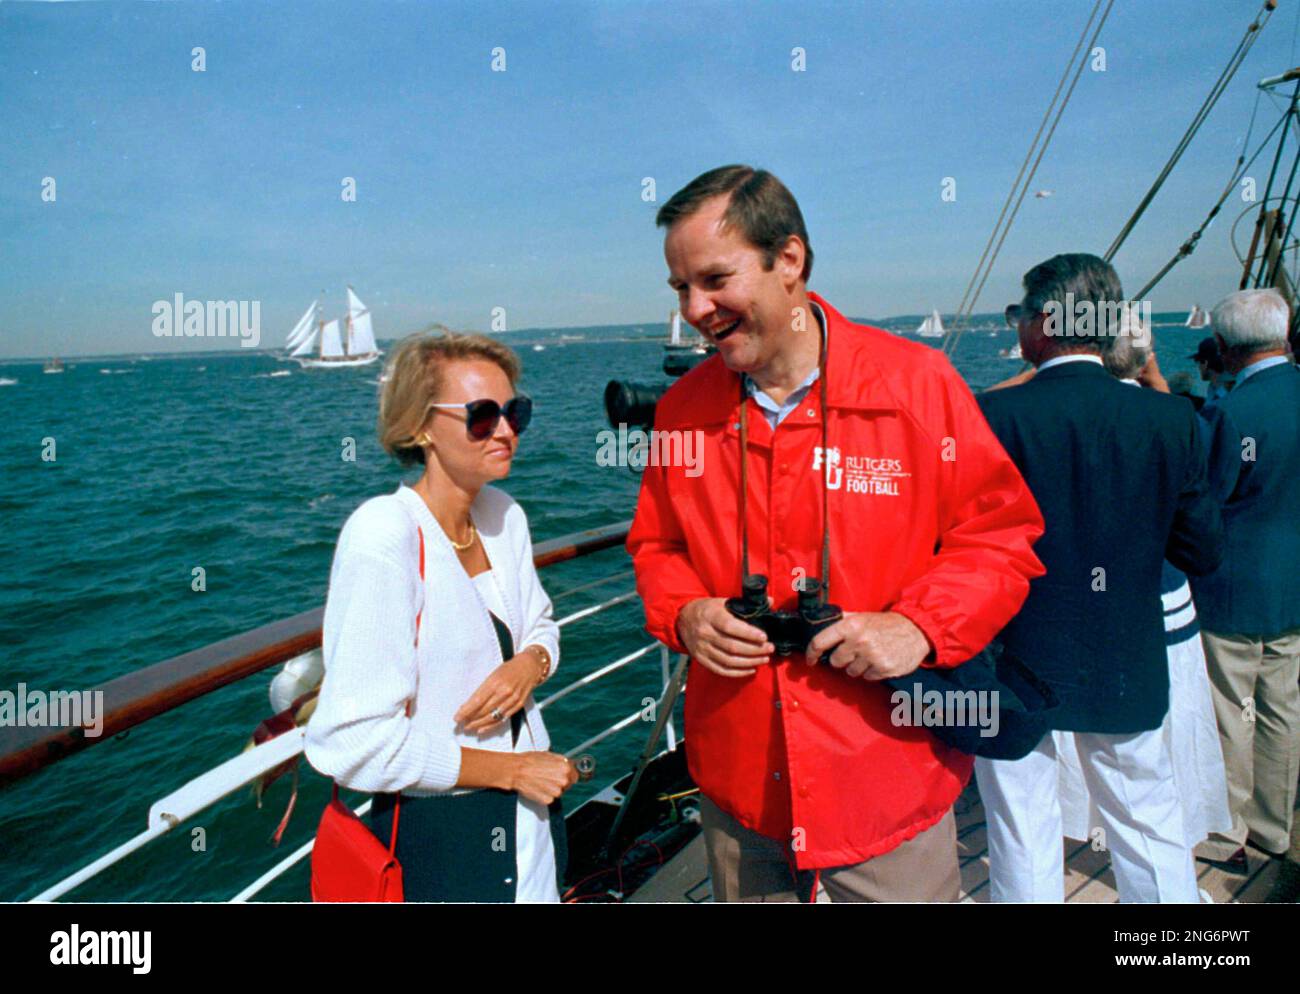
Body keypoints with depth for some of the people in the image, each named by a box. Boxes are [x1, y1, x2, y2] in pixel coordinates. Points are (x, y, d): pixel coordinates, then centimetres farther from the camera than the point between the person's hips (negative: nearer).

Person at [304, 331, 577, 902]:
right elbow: (353, 742, -24)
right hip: (435, 834, -6)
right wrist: (510, 770, -16)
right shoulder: (384, 534, -23)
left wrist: (531, 663, -11)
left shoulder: (503, 515, -2)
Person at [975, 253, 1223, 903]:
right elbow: (1203, 552, 0)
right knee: (1152, 830, 20)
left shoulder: (992, 415, -16)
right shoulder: (1169, 419, -6)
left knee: (1023, 843, 12)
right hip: (1127, 670, 3)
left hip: (1015, 663, -3)